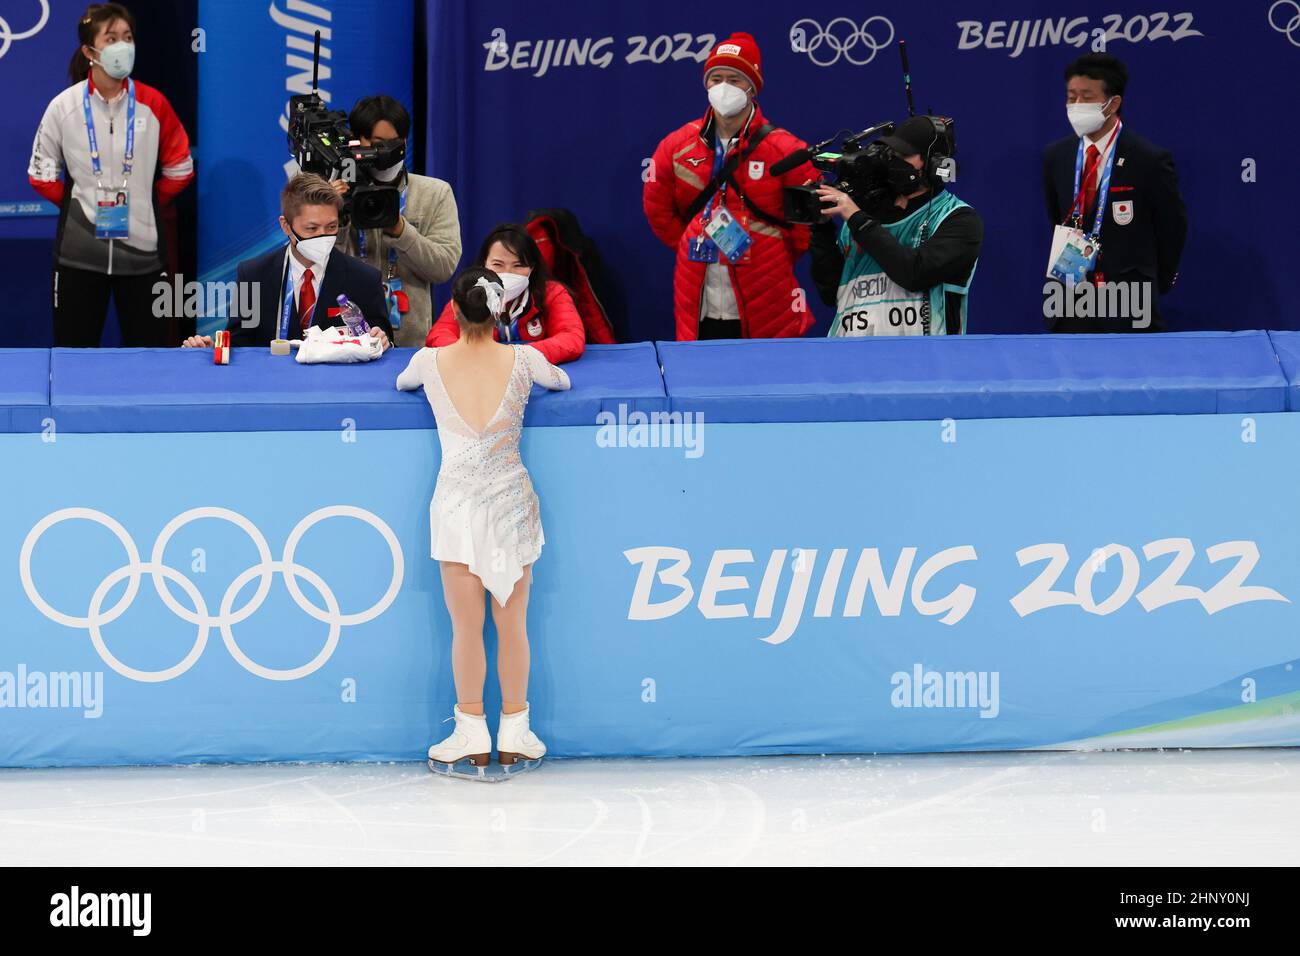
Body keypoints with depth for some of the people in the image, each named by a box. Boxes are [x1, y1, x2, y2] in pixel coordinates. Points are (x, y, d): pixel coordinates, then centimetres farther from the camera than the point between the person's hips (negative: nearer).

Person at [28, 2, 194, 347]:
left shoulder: (153, 104, 1)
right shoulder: (63, 107, -1)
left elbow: (179, 169, 10)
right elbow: (42, 175, 8)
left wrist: (145, 204, 8)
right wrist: (77, 205, 5)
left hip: (141, 250, 1)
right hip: (79, 251, -1)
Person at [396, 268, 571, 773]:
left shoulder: (431, 362, -6)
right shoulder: (522, 360, -5)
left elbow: (402, 382, 19)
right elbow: (561, 381, 18)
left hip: (457, 504, -1)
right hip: (511, 500, 1)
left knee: (466, 628, 5)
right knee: (513, 624, 10)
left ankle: (472, 735, 12)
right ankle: (514, 734, 17)